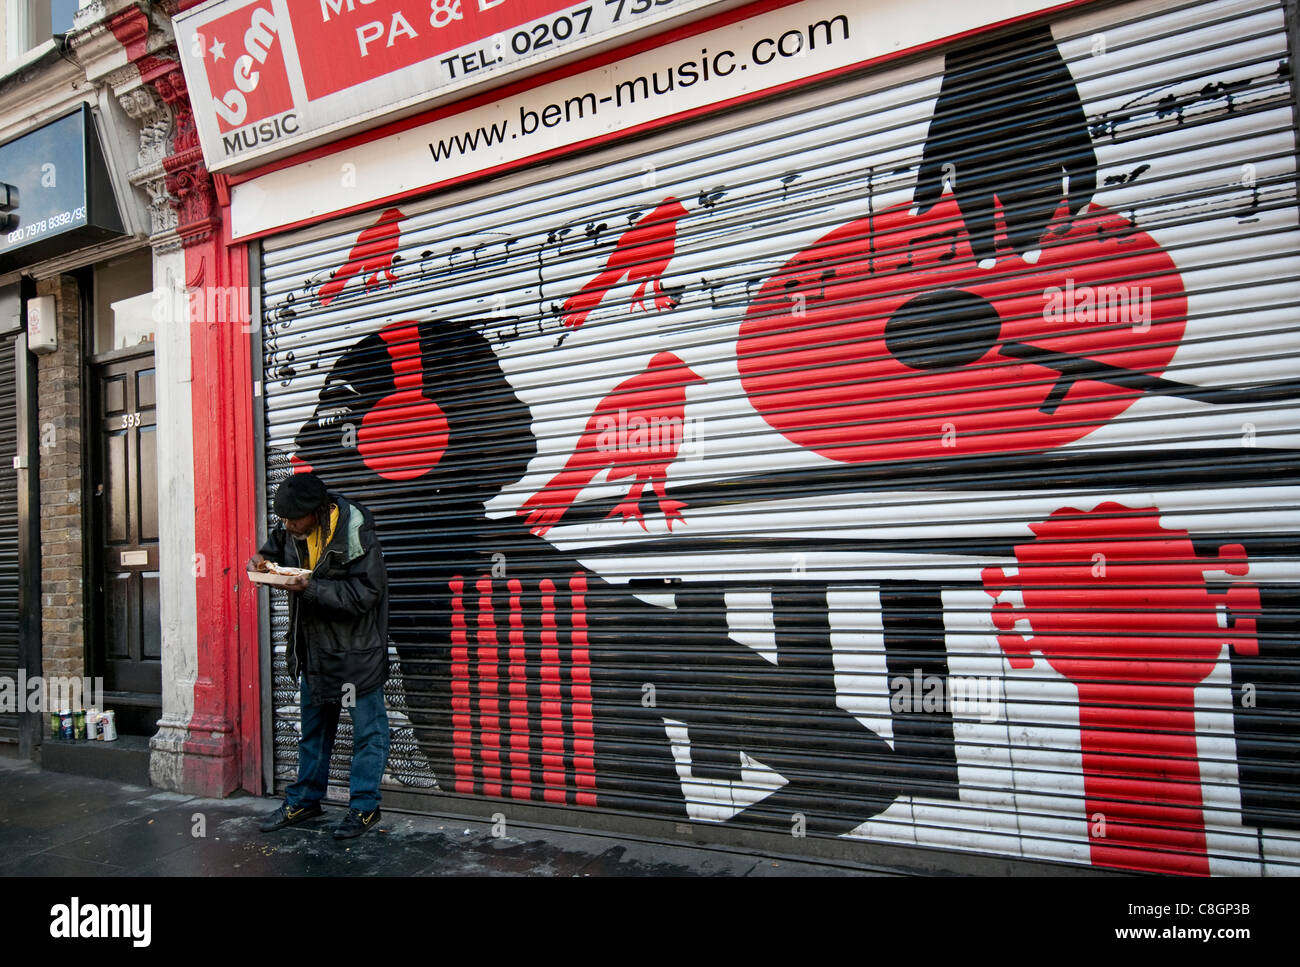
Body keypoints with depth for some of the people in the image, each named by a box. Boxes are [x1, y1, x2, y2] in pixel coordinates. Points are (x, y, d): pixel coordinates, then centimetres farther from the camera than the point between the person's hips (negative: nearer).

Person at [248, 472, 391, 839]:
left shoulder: (355, 532, -25)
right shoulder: (290, 529, -4)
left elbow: (363, 595, -26)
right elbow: (275, 547, 18)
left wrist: (310, 588, -30)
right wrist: (261, 559, -5)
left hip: (356, 648, -7)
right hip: (313, 646, 7)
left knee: (368, 728, 4)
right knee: (313, 726, 20)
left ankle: (364, 806, 17)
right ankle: (304, 799, 35)